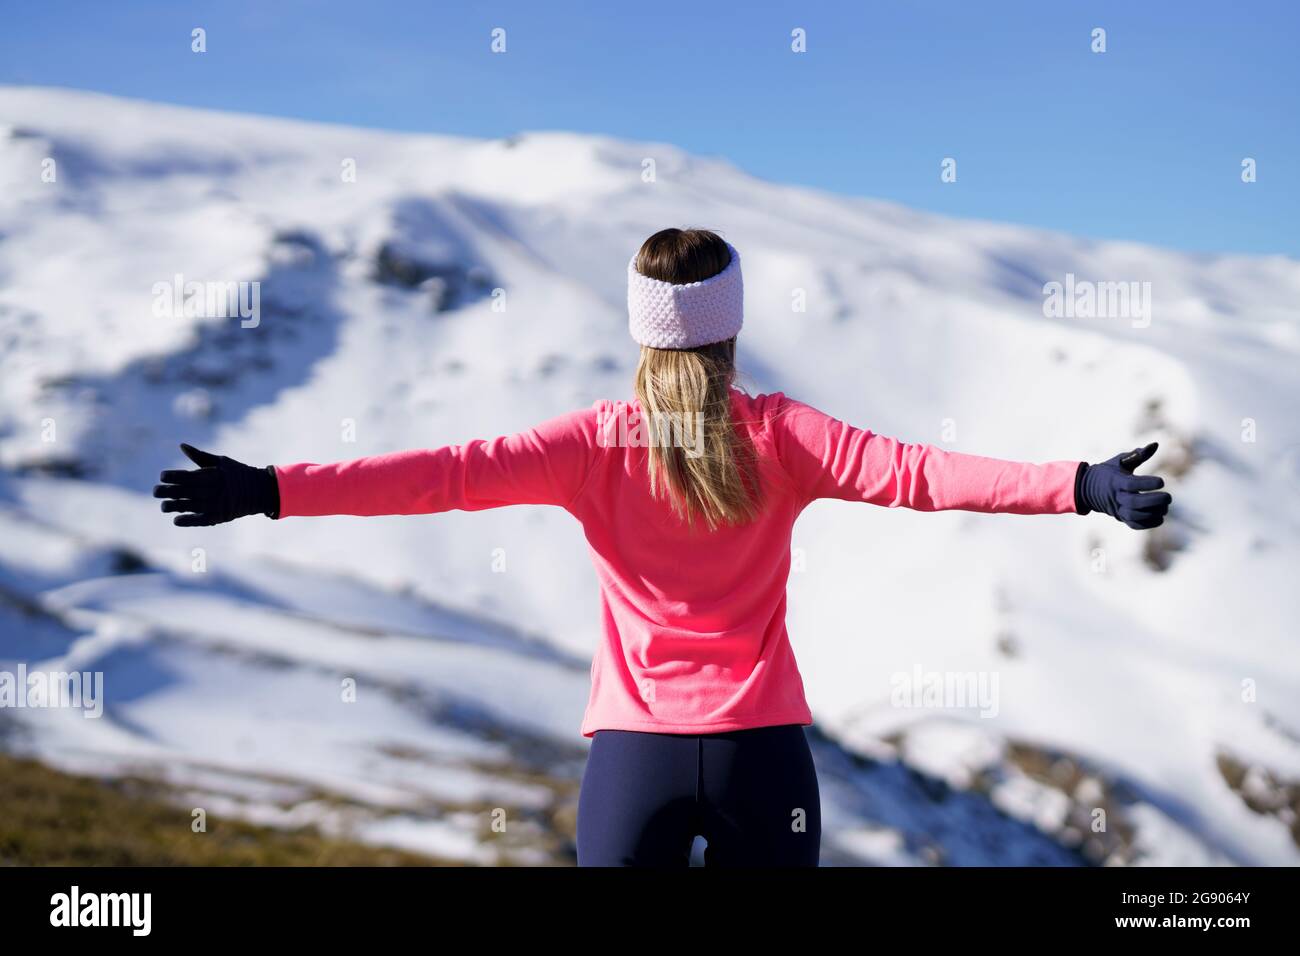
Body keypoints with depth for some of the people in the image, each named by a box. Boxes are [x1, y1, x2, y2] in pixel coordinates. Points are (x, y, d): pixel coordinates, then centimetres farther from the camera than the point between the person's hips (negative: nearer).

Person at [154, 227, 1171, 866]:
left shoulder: (597, 445, -3)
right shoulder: (781, 437, -3)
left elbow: (448, 473, -11)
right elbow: (915, 471, -14)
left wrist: (272, 491, -14)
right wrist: (1080, 487, -19)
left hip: (634, 749, 0)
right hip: (764, 748, 0)